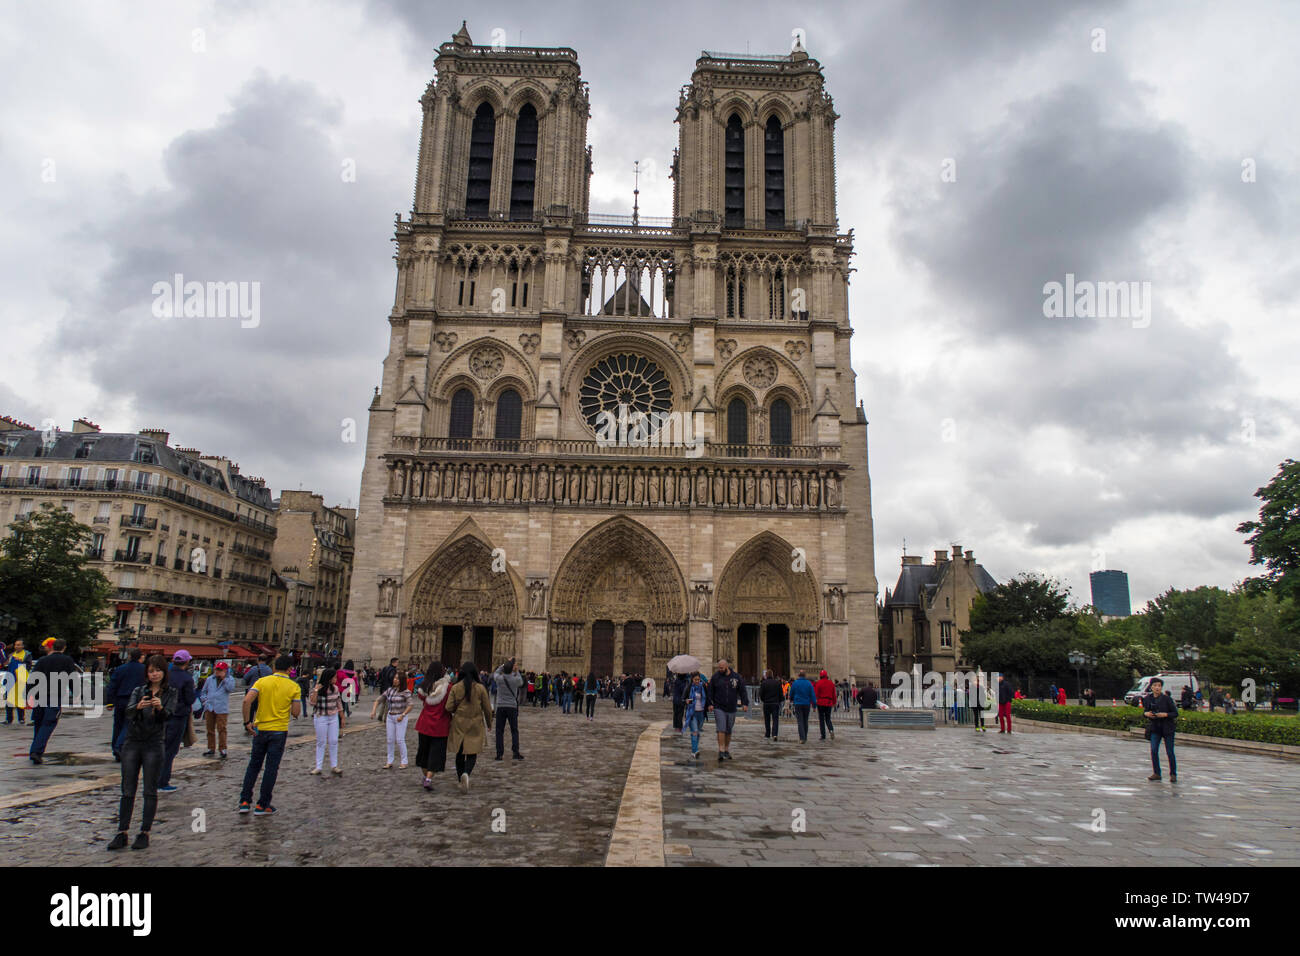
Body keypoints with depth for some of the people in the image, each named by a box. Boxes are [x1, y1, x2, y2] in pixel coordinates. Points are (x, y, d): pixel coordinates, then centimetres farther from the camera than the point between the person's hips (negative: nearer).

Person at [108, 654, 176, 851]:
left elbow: (168, 716, -13)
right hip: (132, 742, 2)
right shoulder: (139, 690, 8)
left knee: (150, 791, 2)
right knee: (127, 790, 4)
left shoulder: (170, 692, 2)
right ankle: (122, 833, 11)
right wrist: (138, 706, -32)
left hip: (154, 744, -2)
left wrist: (160, 707, -34)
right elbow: (128, 712, -9)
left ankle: (145, 833, 9)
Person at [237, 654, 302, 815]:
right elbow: (296, 713, -7)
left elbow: (247, 700, -14)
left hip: (260, 729, 2)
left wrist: (247, 722, -7)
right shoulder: (294, 687, -5)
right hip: (279, 731, -2)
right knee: (272, 768, 6)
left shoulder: (262, 681, -1)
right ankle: (262, 805, 11)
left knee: (254, 766, 17)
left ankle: (245, 802, 18)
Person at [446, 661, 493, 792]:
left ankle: (461, 781, 19)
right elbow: (487, 709, 0)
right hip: (475, 726, -1)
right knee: (472, 753, 3)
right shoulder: (480, 688, -6)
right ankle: (466, 773, -23)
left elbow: (449, 708, -8)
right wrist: (489, 723, 16)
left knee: (460, 753, 13)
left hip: (459, 724, 1)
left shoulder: (455, 688, -5)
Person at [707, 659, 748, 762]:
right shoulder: (715, 677, -1)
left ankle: (727, 750, 26)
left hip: (731, 709, 2)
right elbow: (710, 691, 4)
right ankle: (721, 751, -12)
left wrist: (745, 703, -5)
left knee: (728, 731, 12)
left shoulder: (736, 677, 1)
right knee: (721, 729, -11)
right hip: (719, 708, -2)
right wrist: (710, 703, -5)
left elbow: (742, 691, 4)